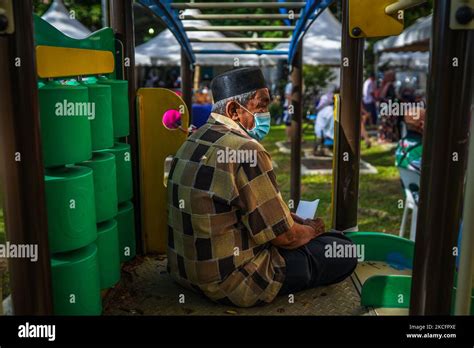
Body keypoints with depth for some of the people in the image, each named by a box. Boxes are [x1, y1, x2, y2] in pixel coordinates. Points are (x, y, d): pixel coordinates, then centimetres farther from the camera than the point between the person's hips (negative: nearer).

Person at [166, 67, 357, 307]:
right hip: (230, 285, -9)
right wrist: (312, 230, 5)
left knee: (300, 226, 26)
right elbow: (285, 237, -17)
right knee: (345, 252, 0)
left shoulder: (194, 141, 6)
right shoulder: (246, 151, -24)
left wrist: (300, 221, 11)